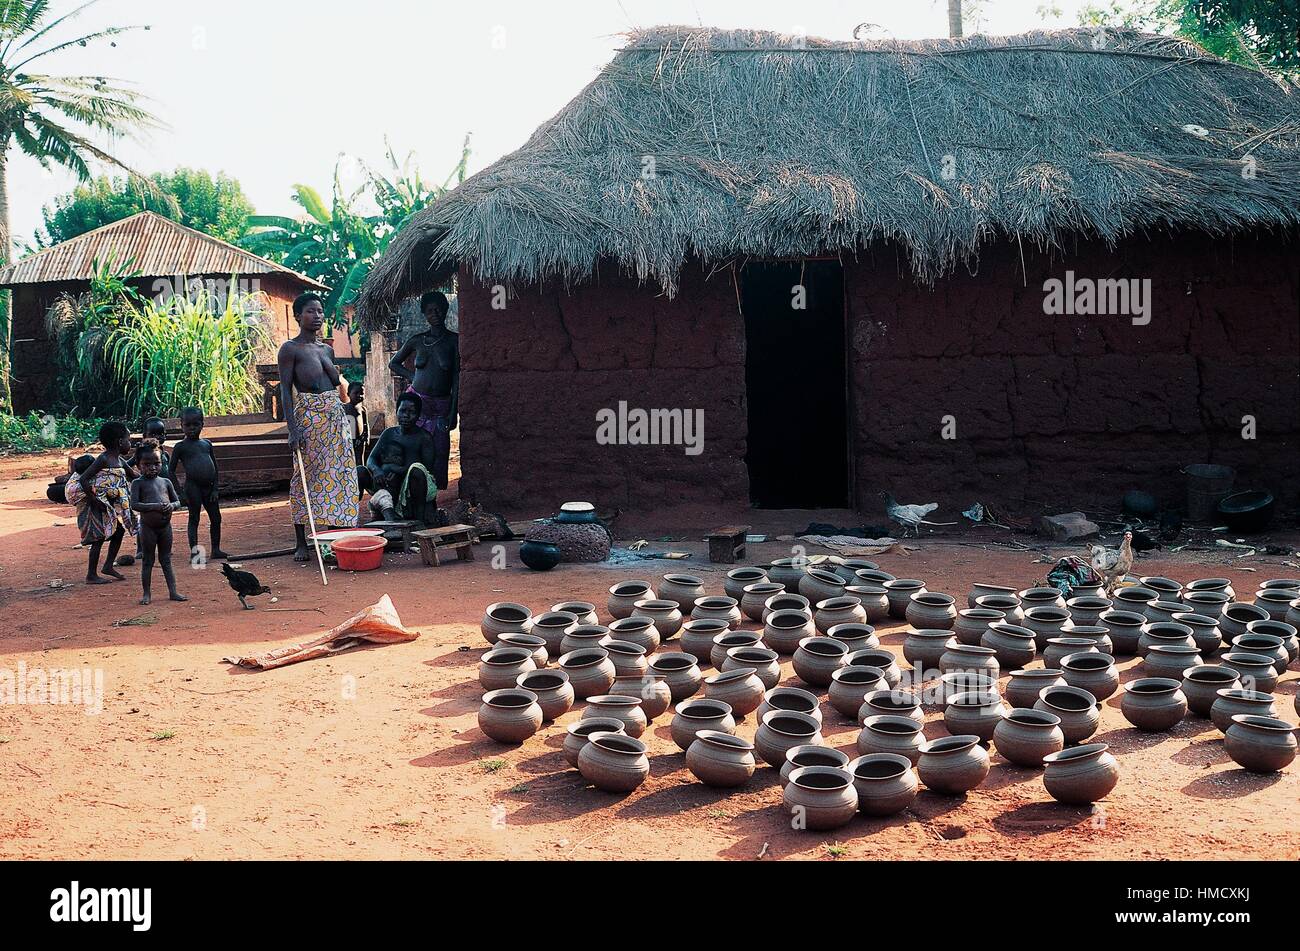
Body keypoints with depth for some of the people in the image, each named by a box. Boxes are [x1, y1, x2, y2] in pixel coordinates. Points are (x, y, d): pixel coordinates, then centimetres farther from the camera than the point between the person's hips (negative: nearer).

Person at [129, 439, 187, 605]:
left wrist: (171, 506, -12)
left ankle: (173, 591, 13)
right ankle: (146, 593, 11)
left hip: (165, 525, 4)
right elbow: (134, 505, -16)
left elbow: (178, 501, 10)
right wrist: (154, 507, -25)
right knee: (147, 561, 4)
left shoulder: (166, 482, 6)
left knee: (166, 560, 11)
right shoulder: (138, 483, -6)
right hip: (148, 527, -4)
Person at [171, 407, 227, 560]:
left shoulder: (207, 444, 11)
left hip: (209, 487, 5)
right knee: (194, 519, -1)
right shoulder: (181, 446, -2)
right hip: (193, 487, -5)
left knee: (216, 518, 8)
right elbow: (171, 471, -2)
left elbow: (215, 468, 13)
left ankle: (216, 549, 19)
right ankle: (194, 551, 2)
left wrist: (215, 489, 5)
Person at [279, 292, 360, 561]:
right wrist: (292, 428, -19)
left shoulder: (327, 349, 15)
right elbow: (285, 390, -10)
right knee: (305, 476, -2)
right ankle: (301, 543, 4)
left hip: (335, 416, 6)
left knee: (338, 475, 5)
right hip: (308, 417, -6)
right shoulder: (290, 349, -4)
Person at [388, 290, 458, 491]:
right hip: (416, 401, 1)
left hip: (441, 406, -1)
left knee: (439, 454, -2)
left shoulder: (453, 341, -1)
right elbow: (394, 363, 20)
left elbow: (457, 379, -3)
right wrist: (412, 377, 5)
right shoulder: (417, 340, 5)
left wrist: (454, 412, -7)